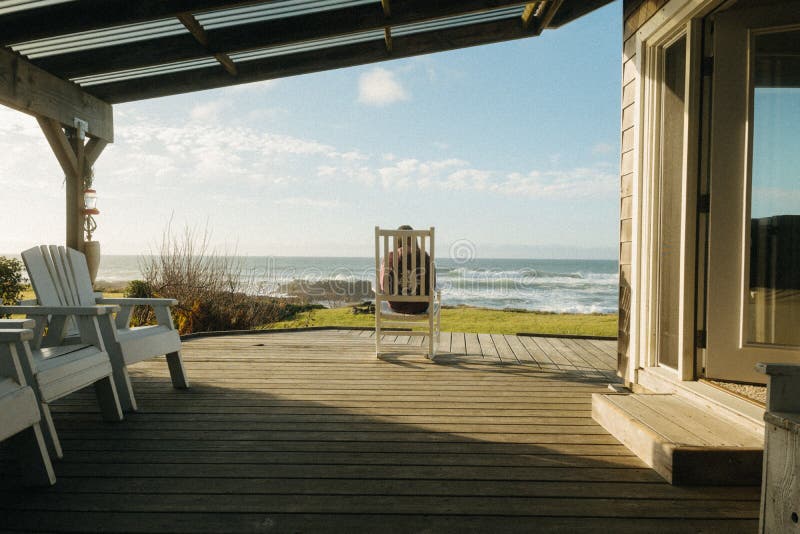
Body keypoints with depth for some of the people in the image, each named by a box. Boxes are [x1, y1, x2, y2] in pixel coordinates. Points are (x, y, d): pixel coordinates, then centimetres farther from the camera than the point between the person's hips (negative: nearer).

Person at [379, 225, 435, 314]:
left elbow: (384, 285, -6)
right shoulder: (425, 257, -9)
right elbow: (432, 284, -1)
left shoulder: (389, 257, -12)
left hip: (396, 306, 0)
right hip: (420, 307, 0)